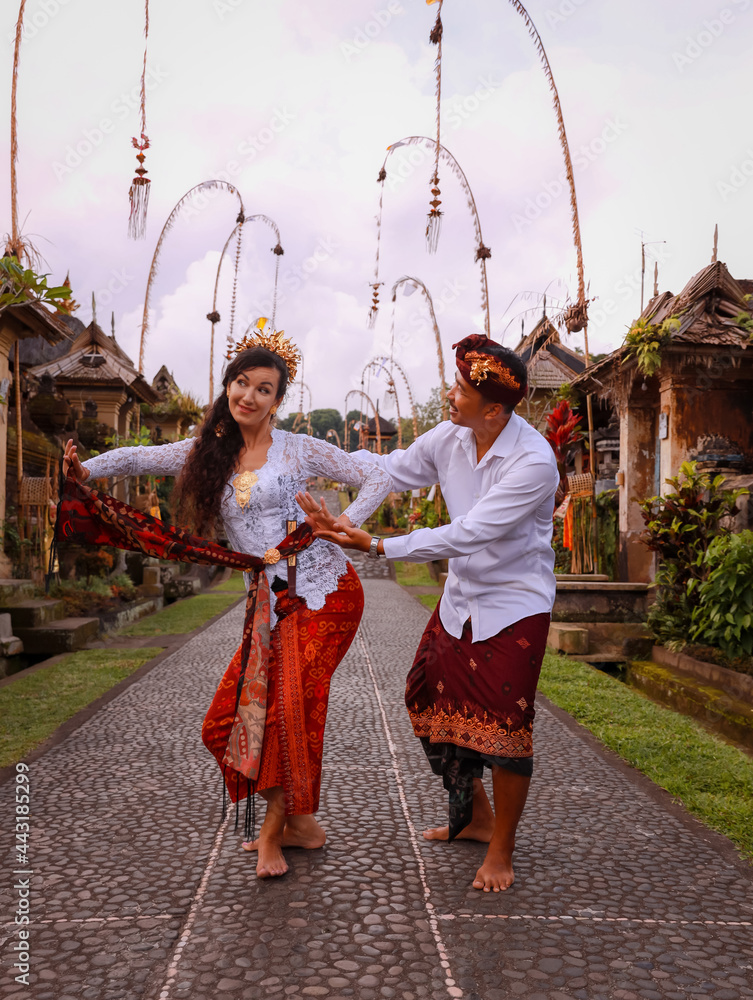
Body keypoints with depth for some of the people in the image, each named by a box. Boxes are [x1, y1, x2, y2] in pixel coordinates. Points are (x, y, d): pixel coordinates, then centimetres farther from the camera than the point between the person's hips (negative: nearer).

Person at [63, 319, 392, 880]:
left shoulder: (299, 450, -1)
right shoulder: (210, 454, 11)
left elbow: (378, 479, 2)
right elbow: (140, 458, 8)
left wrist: (345, 524, -12)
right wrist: (88, 469, -10)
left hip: (324, 592, -5)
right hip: (270, 603, 5)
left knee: (289, 705, -13)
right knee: (233, 716, -1)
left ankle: (275, 829, 8)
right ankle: (298, 821, 17)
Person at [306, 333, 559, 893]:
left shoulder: (534, 462, -26)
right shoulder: (450, 438, -7)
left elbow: (465, 535, -31)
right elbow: (394, 469, 9)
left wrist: (376, 547, -34)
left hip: (514, 605, -7)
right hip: (461, 597, 7)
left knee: (505, 726, -2)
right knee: (435, 702, 13)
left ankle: (501, 850, 21)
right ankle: (476, 817, 35)